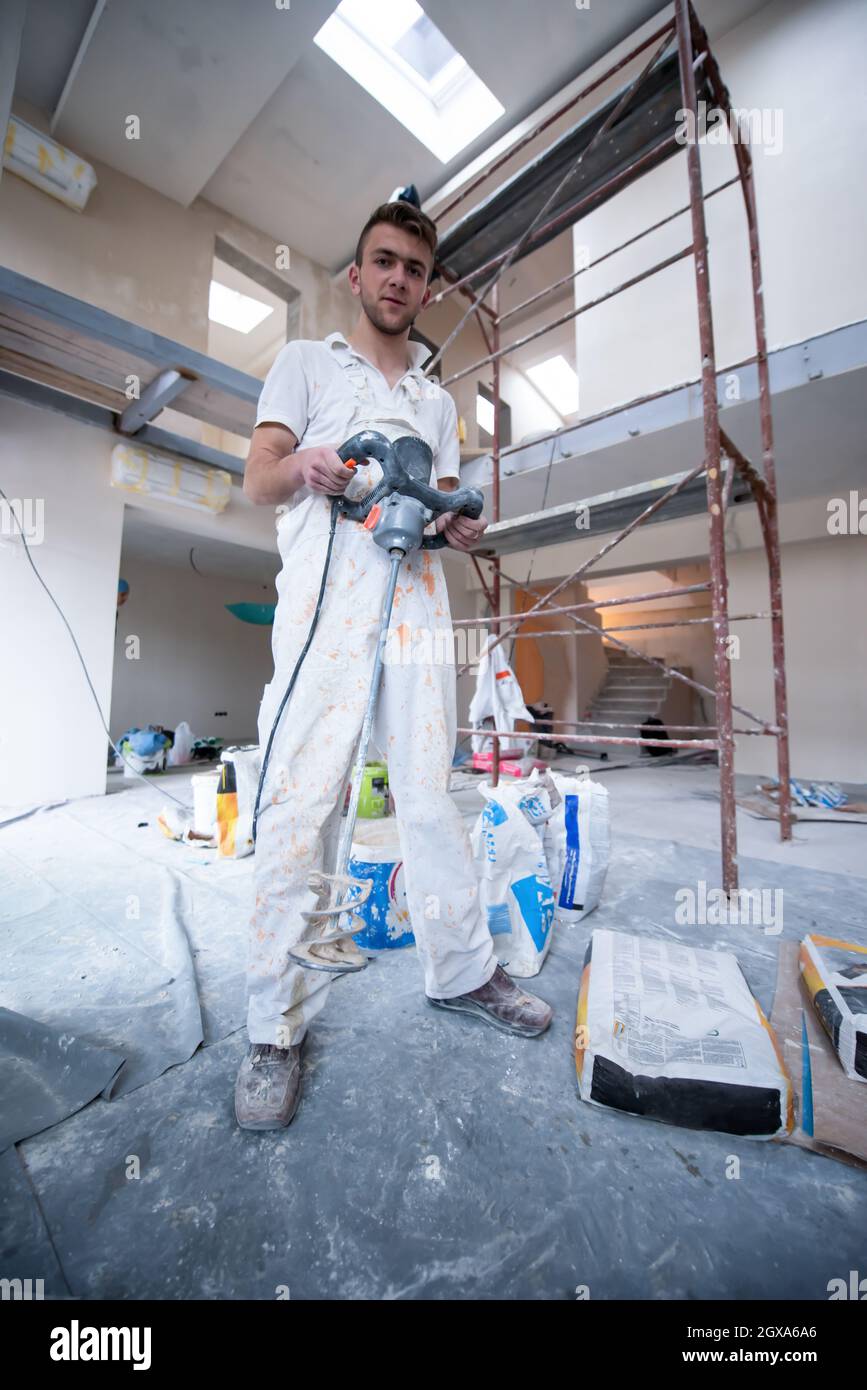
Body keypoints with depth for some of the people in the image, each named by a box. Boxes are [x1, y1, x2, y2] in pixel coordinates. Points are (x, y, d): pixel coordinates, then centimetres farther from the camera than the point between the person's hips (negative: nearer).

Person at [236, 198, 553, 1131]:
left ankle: (461, 970, 18)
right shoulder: (305, 361, 20)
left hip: (417, 594, 4)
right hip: (326, 590, -3)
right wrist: (300, 466, -14)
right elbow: (258, 479, 8)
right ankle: (276, 1025, 5)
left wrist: (459, 527, 2)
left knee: (430, 789, 3)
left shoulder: (438, 399, 31)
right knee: (302, 797, -10)